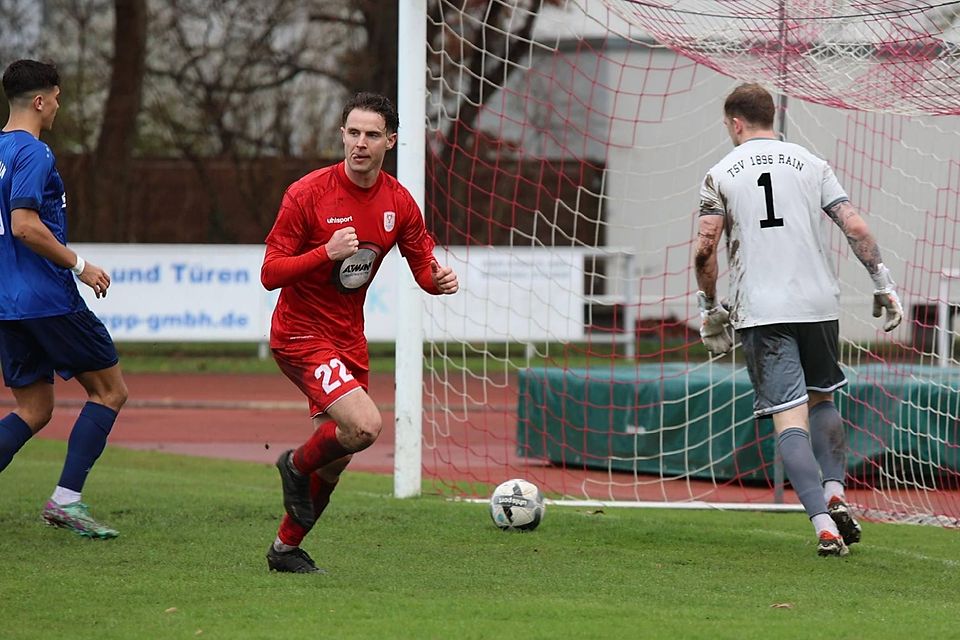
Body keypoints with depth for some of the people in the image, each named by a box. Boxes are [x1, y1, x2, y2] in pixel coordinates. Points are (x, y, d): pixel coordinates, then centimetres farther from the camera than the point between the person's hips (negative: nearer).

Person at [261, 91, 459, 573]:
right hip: (300, 335, -6)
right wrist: (327, 252, -29)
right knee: (364, 425, -25)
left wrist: (439, 279, -13)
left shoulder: (398, 202, 0)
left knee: (336, 458, 11)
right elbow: (270, 274, -15)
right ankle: (296, 465, 6)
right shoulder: (307, 194, -15)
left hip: (349, 339, 6)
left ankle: (286, 548, 30)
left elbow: (423, 265, 11)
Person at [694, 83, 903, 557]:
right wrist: (884, 286, 7)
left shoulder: (720, 175, 3)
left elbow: (705, 249, -3)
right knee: (821, 400, 24)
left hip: (760, 313, -2)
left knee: (789, 418, -6)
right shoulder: (810, 165, 8)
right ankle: (834, 493, 7)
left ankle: (824, 526, -18)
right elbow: (856, 229, 1)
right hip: (818, 303, 2)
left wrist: (709, 309, 9)